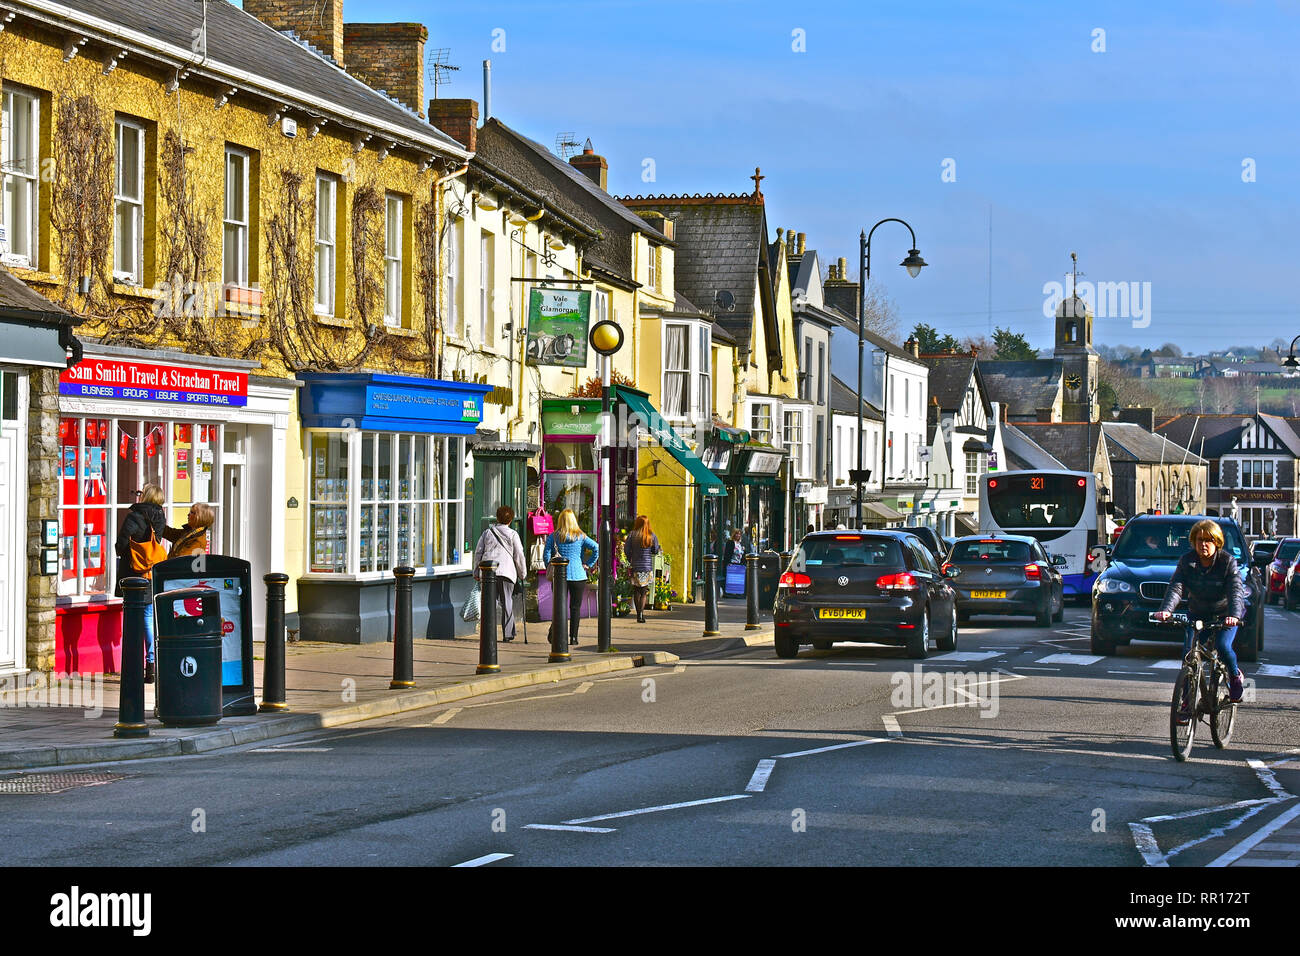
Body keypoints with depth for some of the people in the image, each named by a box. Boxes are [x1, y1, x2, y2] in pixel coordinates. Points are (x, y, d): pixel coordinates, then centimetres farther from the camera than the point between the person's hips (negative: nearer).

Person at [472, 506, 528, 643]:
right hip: (507, 572, -2)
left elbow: (478, 552, 11)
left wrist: (476, 572, 17)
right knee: (507, 604, 3)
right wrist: (522, 574, 13)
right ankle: (507, 634, 1)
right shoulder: (513, 534, 3)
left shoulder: (487, 533, 11)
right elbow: (519, 556, 3)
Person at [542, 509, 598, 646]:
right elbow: (596, 548, -7)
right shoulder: (580, 537, 1)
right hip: (578, 575, 0)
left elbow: (546, 555, -5)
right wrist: (589, 565, 1)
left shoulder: (553, 536, 1)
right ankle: (573, 638, 3)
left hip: (559, 576, 0)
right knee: (575, 607, 5)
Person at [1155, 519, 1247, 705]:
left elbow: (1236, 591, -27)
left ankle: (1235, 676, 10)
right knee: (1188, 650, -13)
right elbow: (1176, 587, -20)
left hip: (1225, 614, -2)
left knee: (1222, 646, -23)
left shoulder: (1228, 561, -16)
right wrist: (1166, 610, -40)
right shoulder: (1186, 561, -9)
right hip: (1197, 613, 2)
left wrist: (1234, 615, -46)